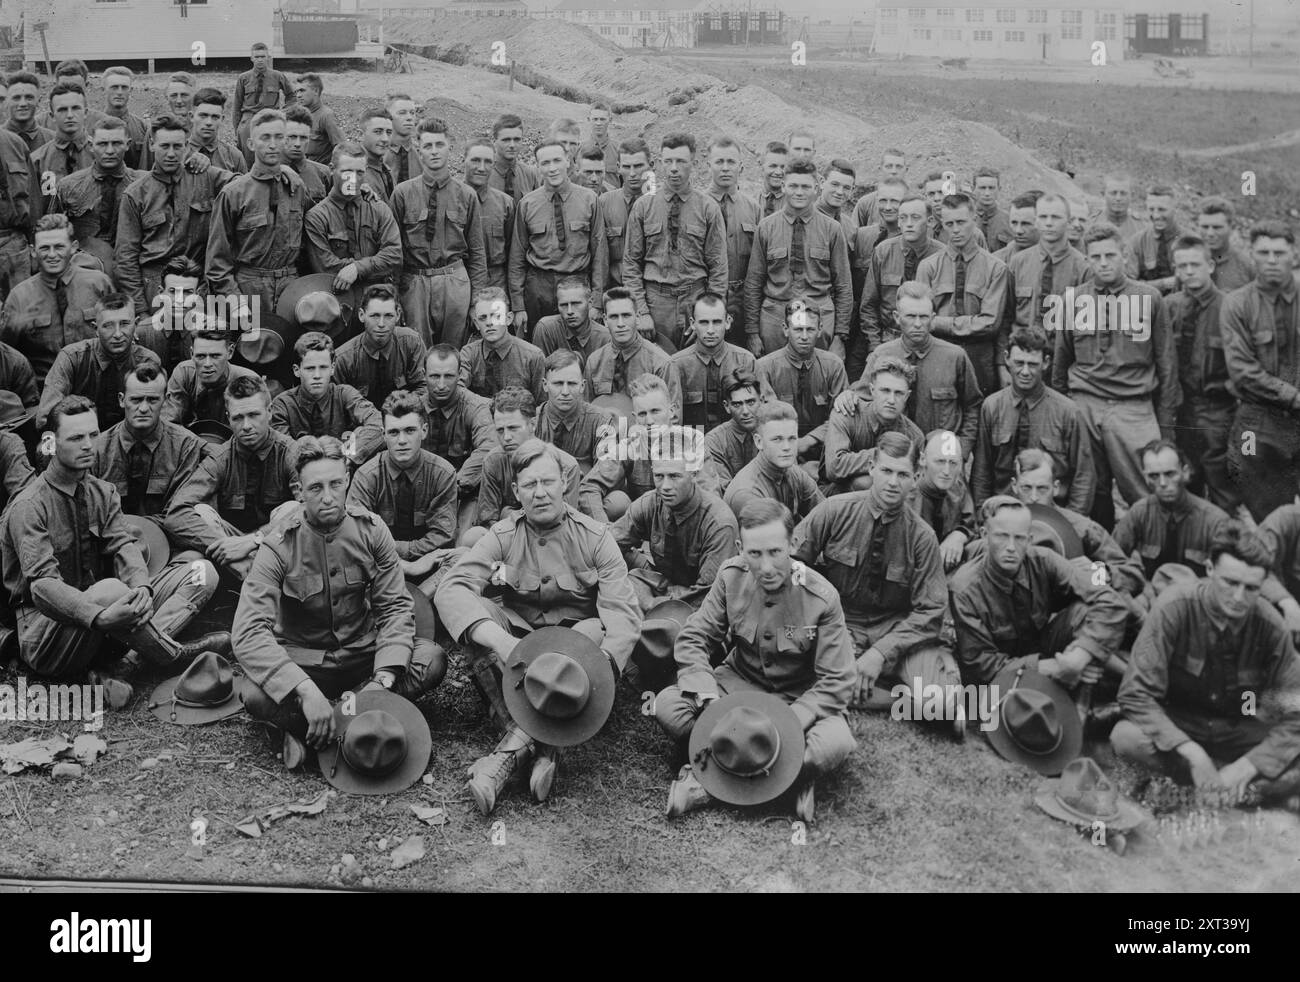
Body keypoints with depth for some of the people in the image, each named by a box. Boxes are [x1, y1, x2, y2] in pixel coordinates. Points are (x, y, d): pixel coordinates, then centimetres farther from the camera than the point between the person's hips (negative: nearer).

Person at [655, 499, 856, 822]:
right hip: (740, 681, 3)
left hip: (800, 695, -2)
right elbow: (692, 640, -5)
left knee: (835, 744, -35)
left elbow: (837, 682, -17)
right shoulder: (731, 577, -11)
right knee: (667, 705, -24)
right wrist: (710, 700, -22)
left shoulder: (821, 597, -19)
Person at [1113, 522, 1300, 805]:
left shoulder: (1271, 627, -15)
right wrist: (1191, 752, -34)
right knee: (1126, 737, -34)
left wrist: (1246, 767, -28)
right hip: (1176, 725, 0)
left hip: (1239, 731, 1)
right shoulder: (1175, 609, -21)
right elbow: (1135, 693, -24)